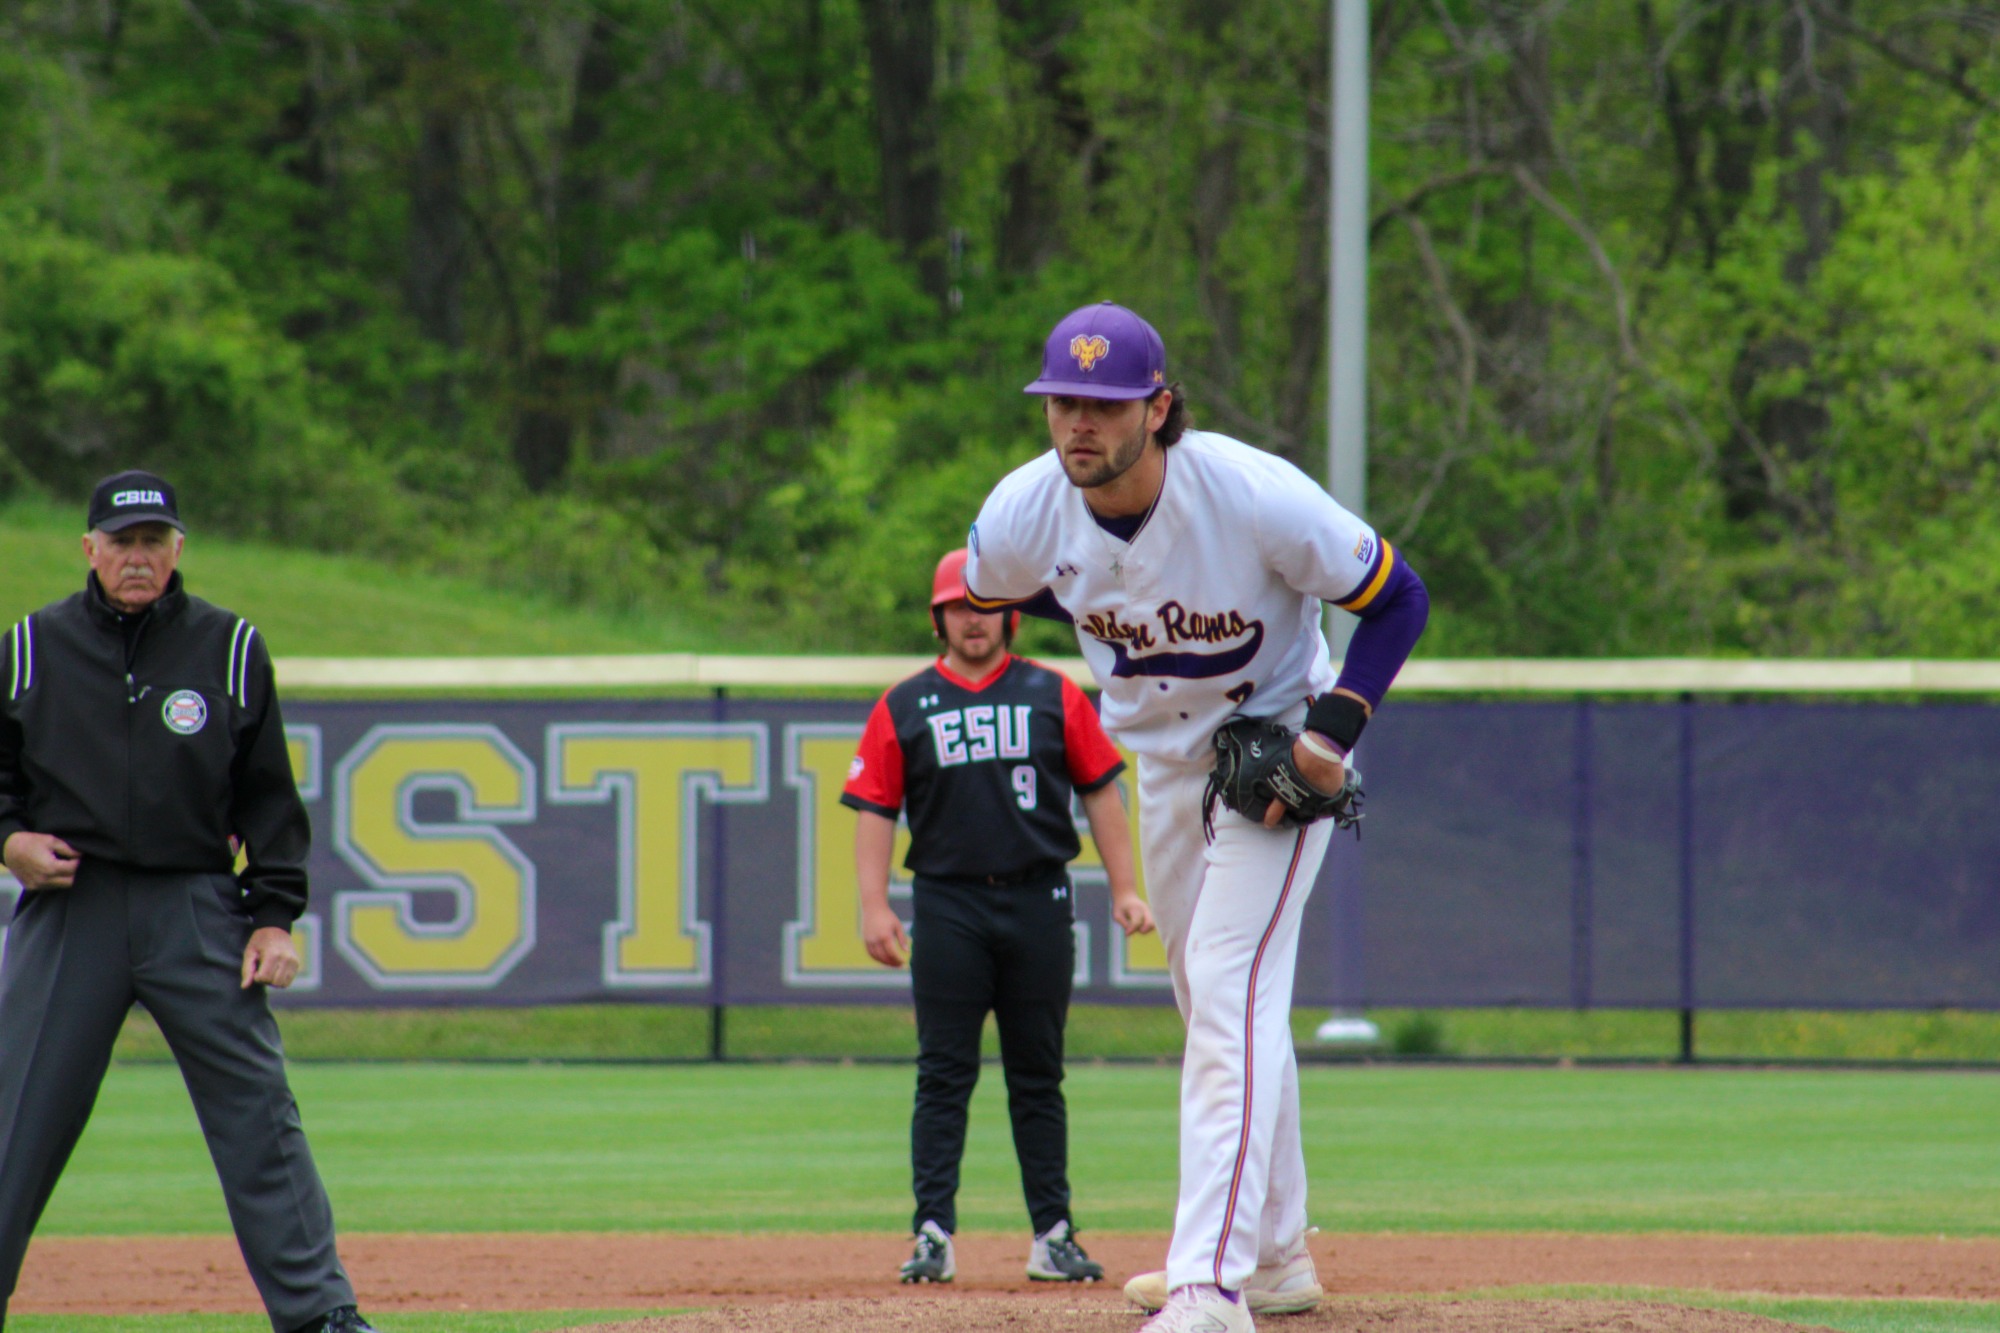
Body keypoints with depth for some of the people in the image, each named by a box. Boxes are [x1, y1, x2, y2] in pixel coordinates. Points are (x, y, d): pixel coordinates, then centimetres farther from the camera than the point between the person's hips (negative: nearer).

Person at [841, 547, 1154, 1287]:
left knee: (1039, 1078, 6)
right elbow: (874, 809, 3)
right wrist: (874, 906, -8)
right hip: (948, 906, -1)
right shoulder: (903, 708, 7)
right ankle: (933, 1234, -6)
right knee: (944, 1076, -5)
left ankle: (1053, 1236, 9)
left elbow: (1100, 791, 8)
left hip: (1039, 903, 1)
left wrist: (1124, 888, 1)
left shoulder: (1054, 695, 8)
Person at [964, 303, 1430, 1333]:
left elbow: (1396, 597, -17)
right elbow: (987, 597, 9)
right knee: (1216, 1007, 16)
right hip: (1165, 761, 6)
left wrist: (1332, 731, -25)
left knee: (1233, 994, -20)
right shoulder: (1022, 516, -18)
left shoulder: (1257, 497, -30)